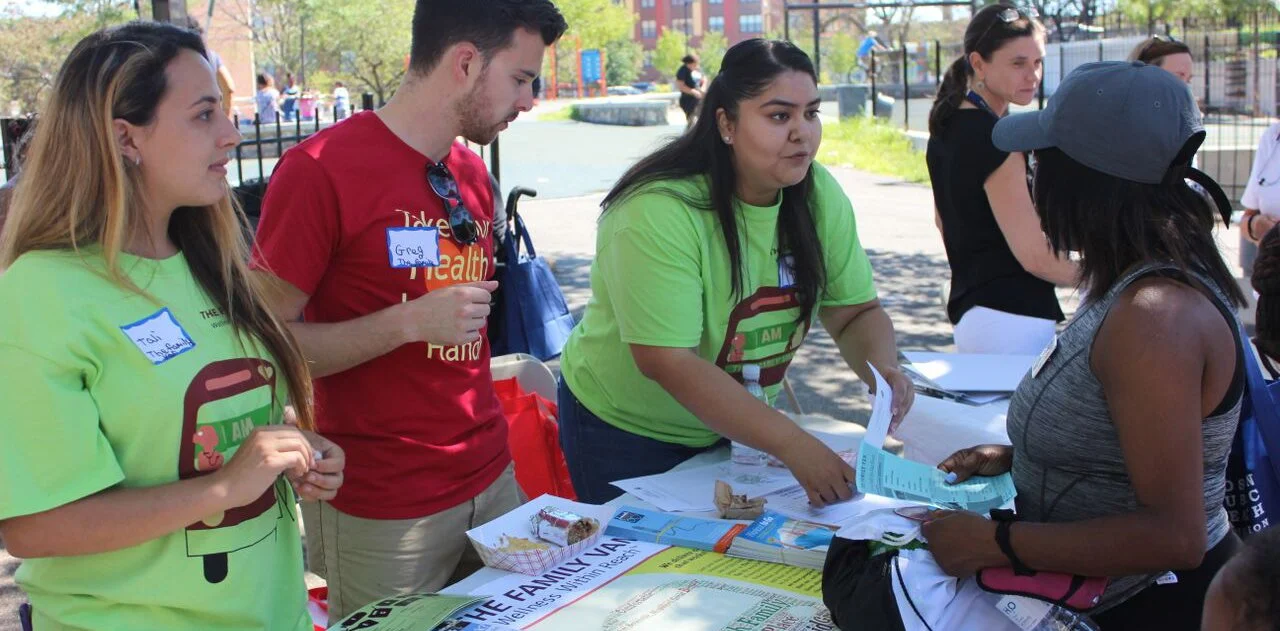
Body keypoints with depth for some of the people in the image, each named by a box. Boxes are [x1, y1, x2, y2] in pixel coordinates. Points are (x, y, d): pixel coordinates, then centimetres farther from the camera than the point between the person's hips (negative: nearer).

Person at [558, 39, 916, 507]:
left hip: (738, 427, 6)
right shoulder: (658, 213, -29)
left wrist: (881, 366, -23)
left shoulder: (819, 196, -10)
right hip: (629, 435, -5)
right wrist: (793, 444, -37)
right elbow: (667, 362, -33)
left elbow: (857, 311, -1)